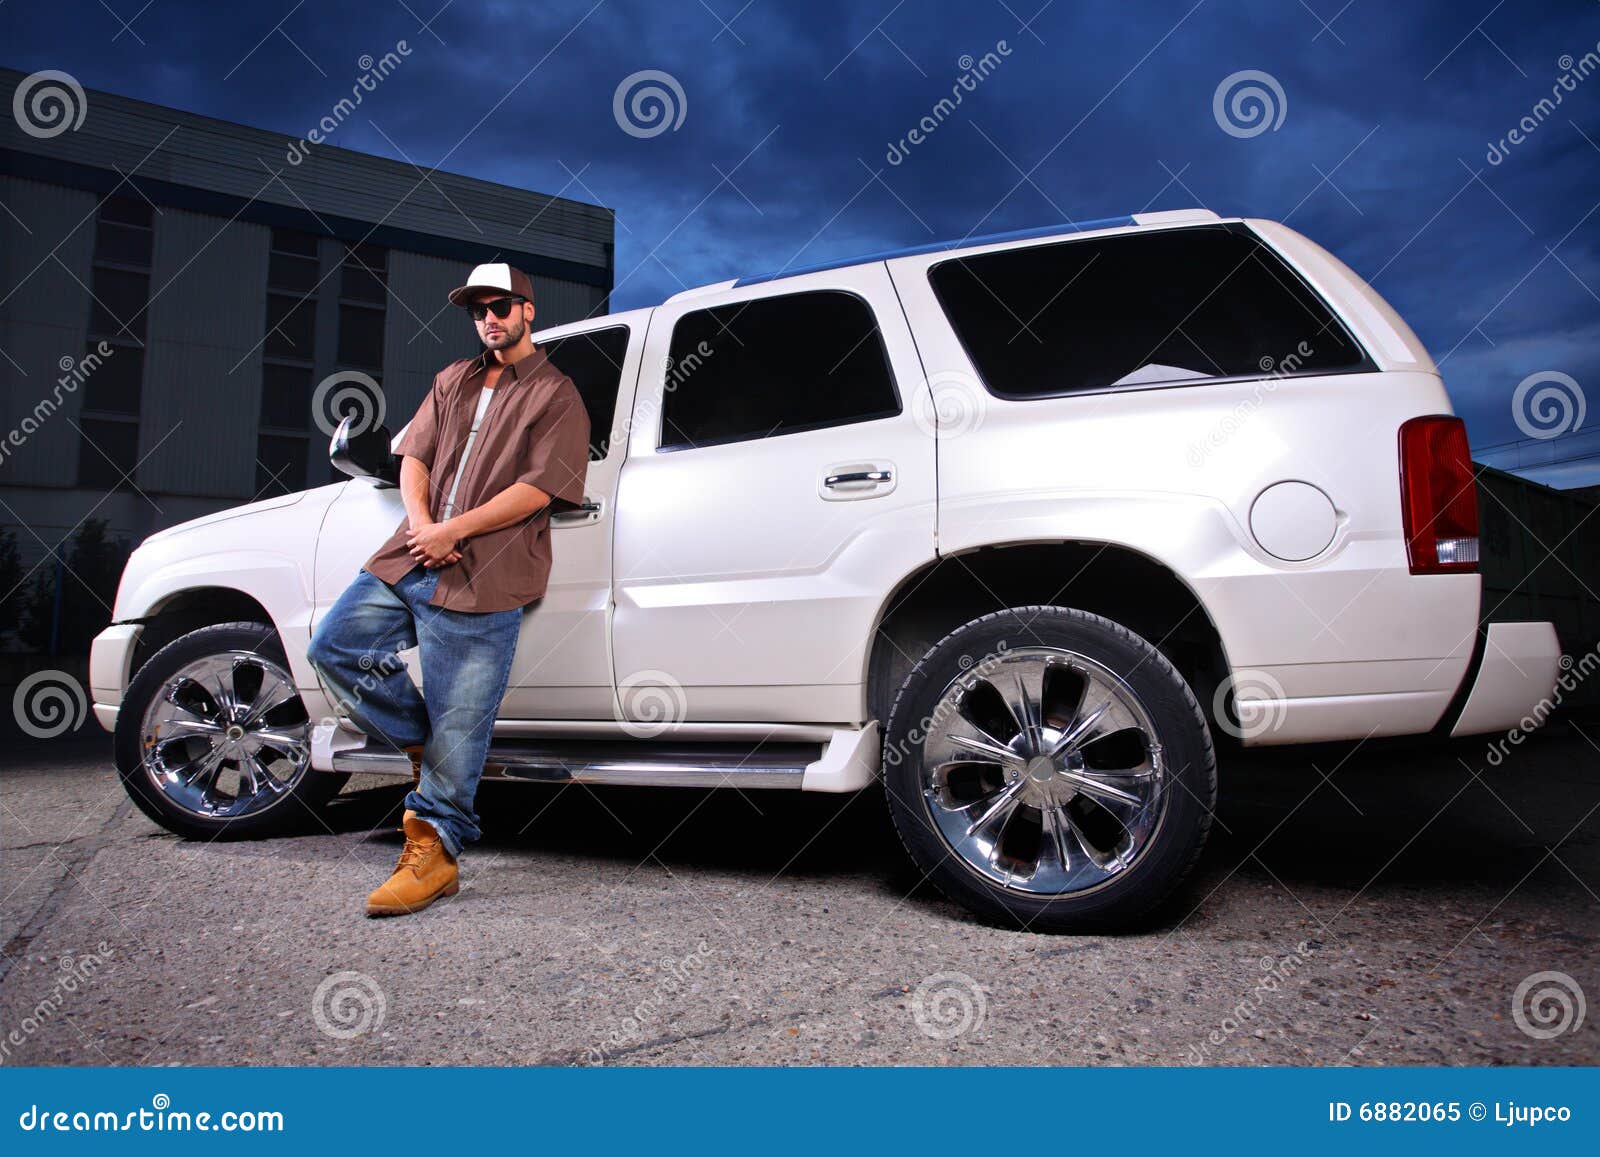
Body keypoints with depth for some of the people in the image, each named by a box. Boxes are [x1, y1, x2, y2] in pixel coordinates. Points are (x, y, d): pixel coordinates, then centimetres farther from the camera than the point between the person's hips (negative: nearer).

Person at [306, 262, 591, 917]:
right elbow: (415, 454, 16)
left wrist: (453, 531, -14)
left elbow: (540, 486, -10)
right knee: (334, 647, 0)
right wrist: (421, 523, -4)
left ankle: (433, 855, 4)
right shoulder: (453, 380, 23)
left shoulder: (555, 395, 3)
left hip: (482, 581, -7)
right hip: (411, 560, 7)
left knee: (456, 729, -6)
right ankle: (427, 750, 13)